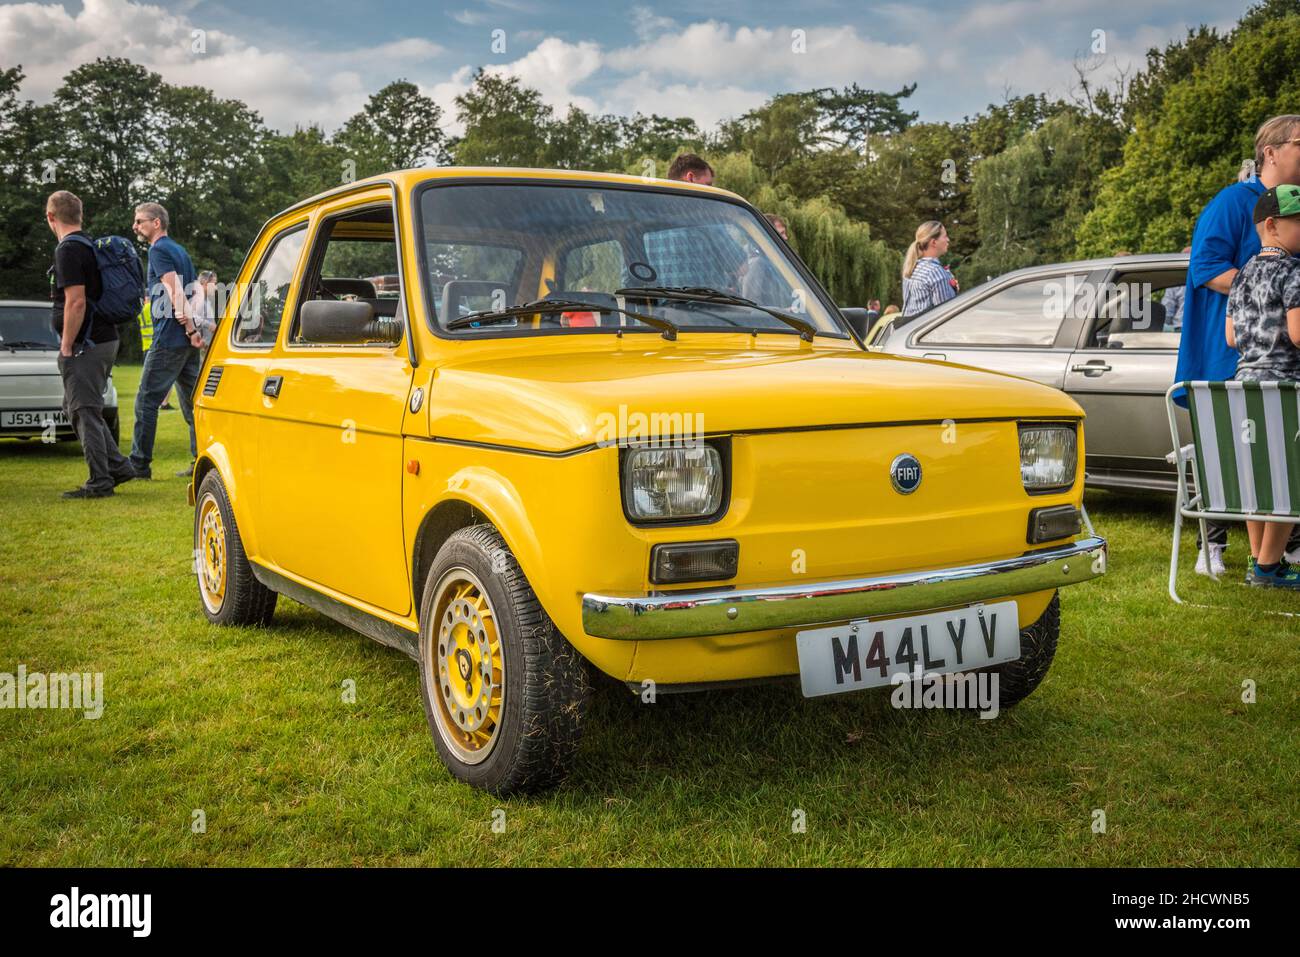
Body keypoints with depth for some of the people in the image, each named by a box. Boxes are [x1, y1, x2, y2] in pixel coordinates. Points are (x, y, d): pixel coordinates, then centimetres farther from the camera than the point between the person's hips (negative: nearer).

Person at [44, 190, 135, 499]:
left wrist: (66, 348, -16)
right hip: (105, 339, 10)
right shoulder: (89, 245, 16)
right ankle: (118, 466, 17)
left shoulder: (68, 250, -15)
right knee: (74, 407, 17)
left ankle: (100, 482, 0)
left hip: (86, 345, -10)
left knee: (84, 412, -4)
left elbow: (76, 302, -22)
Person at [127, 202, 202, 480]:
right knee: (193, 402, 9)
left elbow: (176, 291, -18)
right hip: (187, 341, 9)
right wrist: (194, 328, 9)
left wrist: (190, 329, -20)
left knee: (146, 402, -3)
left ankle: (139, 464, 0)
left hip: (169, 340, -9)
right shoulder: (179, 250, 20)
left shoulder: (159, 250, -8)